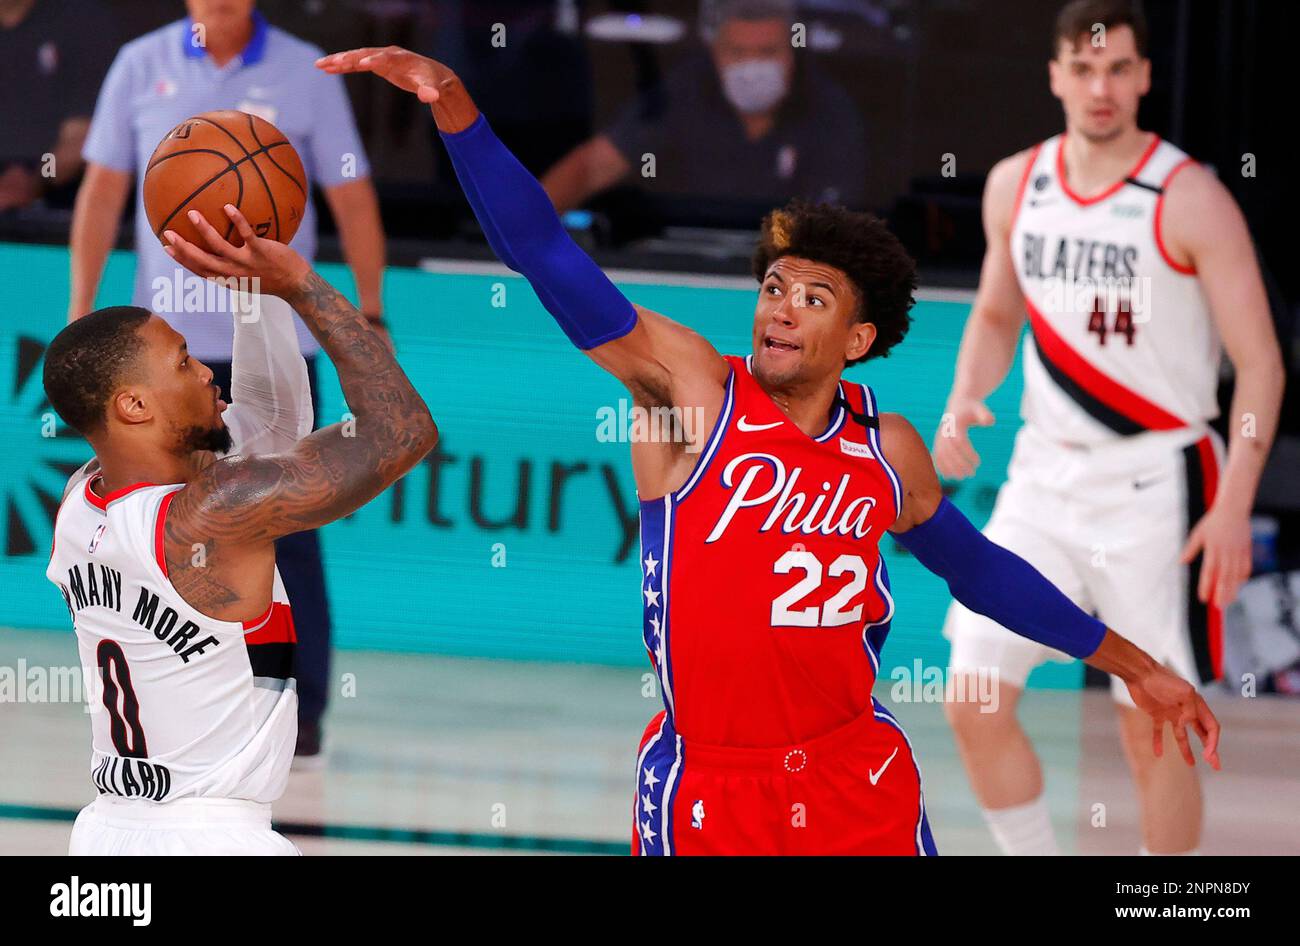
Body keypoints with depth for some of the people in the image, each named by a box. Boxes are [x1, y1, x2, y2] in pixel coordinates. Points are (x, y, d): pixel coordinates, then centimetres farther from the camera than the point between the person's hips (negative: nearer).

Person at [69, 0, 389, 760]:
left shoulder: (305, 73, 0)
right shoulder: (141, 68, 4)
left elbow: (352, 199, 4)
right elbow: (103, 191, 8)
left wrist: (371, 315, -1)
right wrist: (81, 312, 4)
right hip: (169, 339, 2)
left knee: (285, 526, -3)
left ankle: (301, 712, 3)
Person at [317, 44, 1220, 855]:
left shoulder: (889, 450, 4)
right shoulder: (694, 391, -8)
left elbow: (976, 566, 21)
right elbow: (544, 252, -16)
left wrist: (1133, 666, 24)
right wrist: (457, 108, -28)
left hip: (859, 781, 3)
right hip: (705, 792, -3)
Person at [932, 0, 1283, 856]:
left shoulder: (1191, 200, -12)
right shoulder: (1015, 186, 4)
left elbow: (1261, 362, -11)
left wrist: (1234, 506, -19)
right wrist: (964, 400, 0)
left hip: (1155, 487, -5)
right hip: (1046, 474, 5)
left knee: (1154, 731, 0)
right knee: (975, 703, -3)